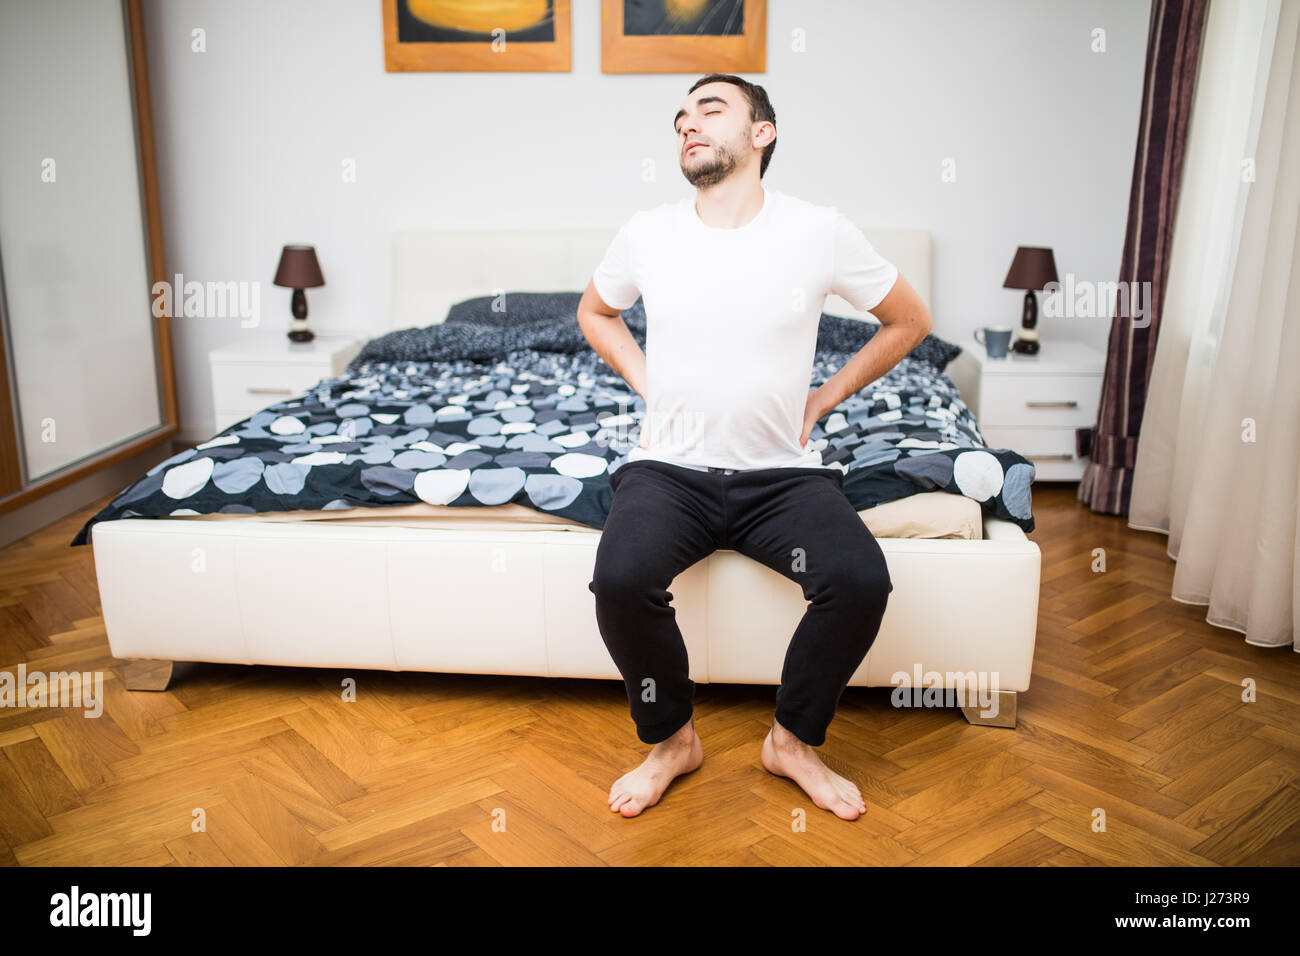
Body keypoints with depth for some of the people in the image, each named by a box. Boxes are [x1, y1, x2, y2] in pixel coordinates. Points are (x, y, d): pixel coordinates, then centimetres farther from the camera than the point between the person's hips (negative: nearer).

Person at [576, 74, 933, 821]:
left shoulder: (821, 231, -3)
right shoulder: (648, 233, 2)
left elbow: (910, 321, 10)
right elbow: (595, 313, 22)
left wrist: (822, 400, 5)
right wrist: (649, 388, 8)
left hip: (783, 472, 0)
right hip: (670, 468, 1)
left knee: (861, 580, -26)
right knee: (621, 579, -28)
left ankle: (794, 740, 2)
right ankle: (673, 738, 1)